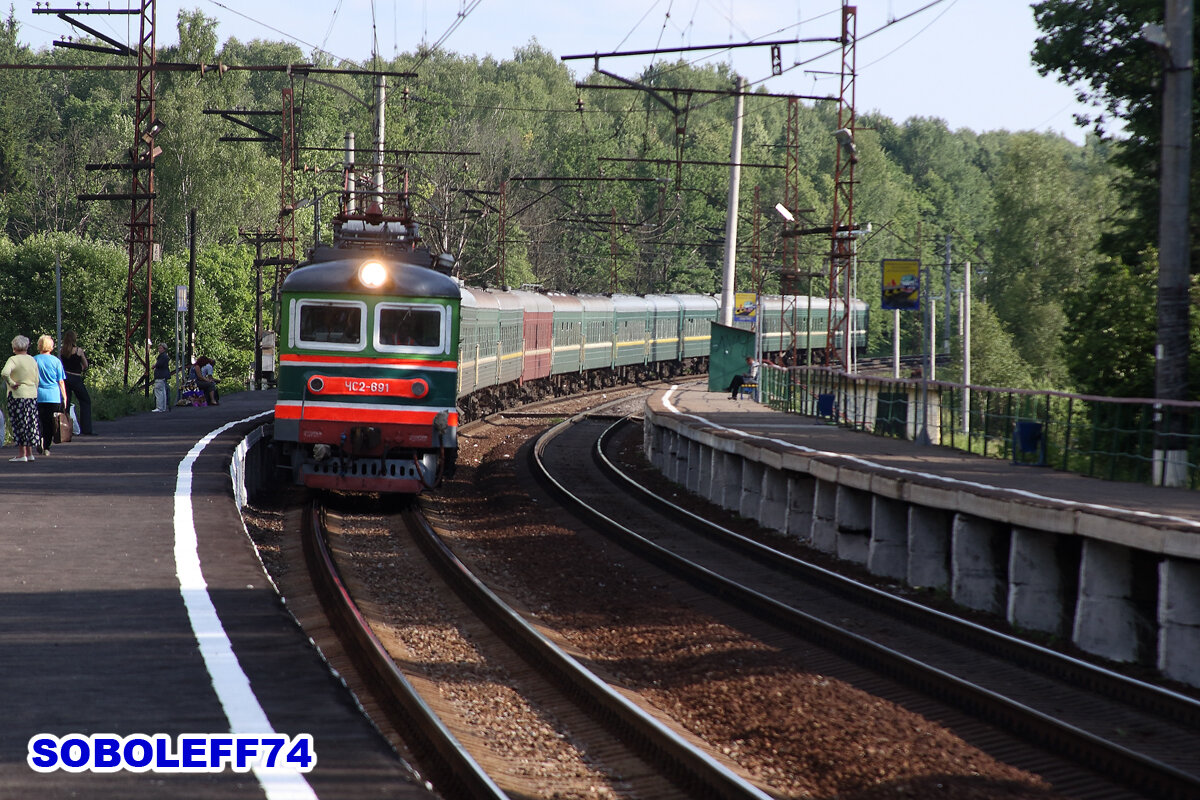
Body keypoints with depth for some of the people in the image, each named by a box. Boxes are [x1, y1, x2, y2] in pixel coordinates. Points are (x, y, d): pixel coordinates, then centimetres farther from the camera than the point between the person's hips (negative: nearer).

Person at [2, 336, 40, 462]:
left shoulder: (13, 360, -11)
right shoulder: (32, 360, 9)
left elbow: (4, 373, -29)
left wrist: (11, 383, -16)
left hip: (18, 395, -6)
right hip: (32, 395, 6)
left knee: (19, 425, -2)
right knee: (30, 424, 12)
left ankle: (22, 455, -2)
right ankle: (30, 453, 16)